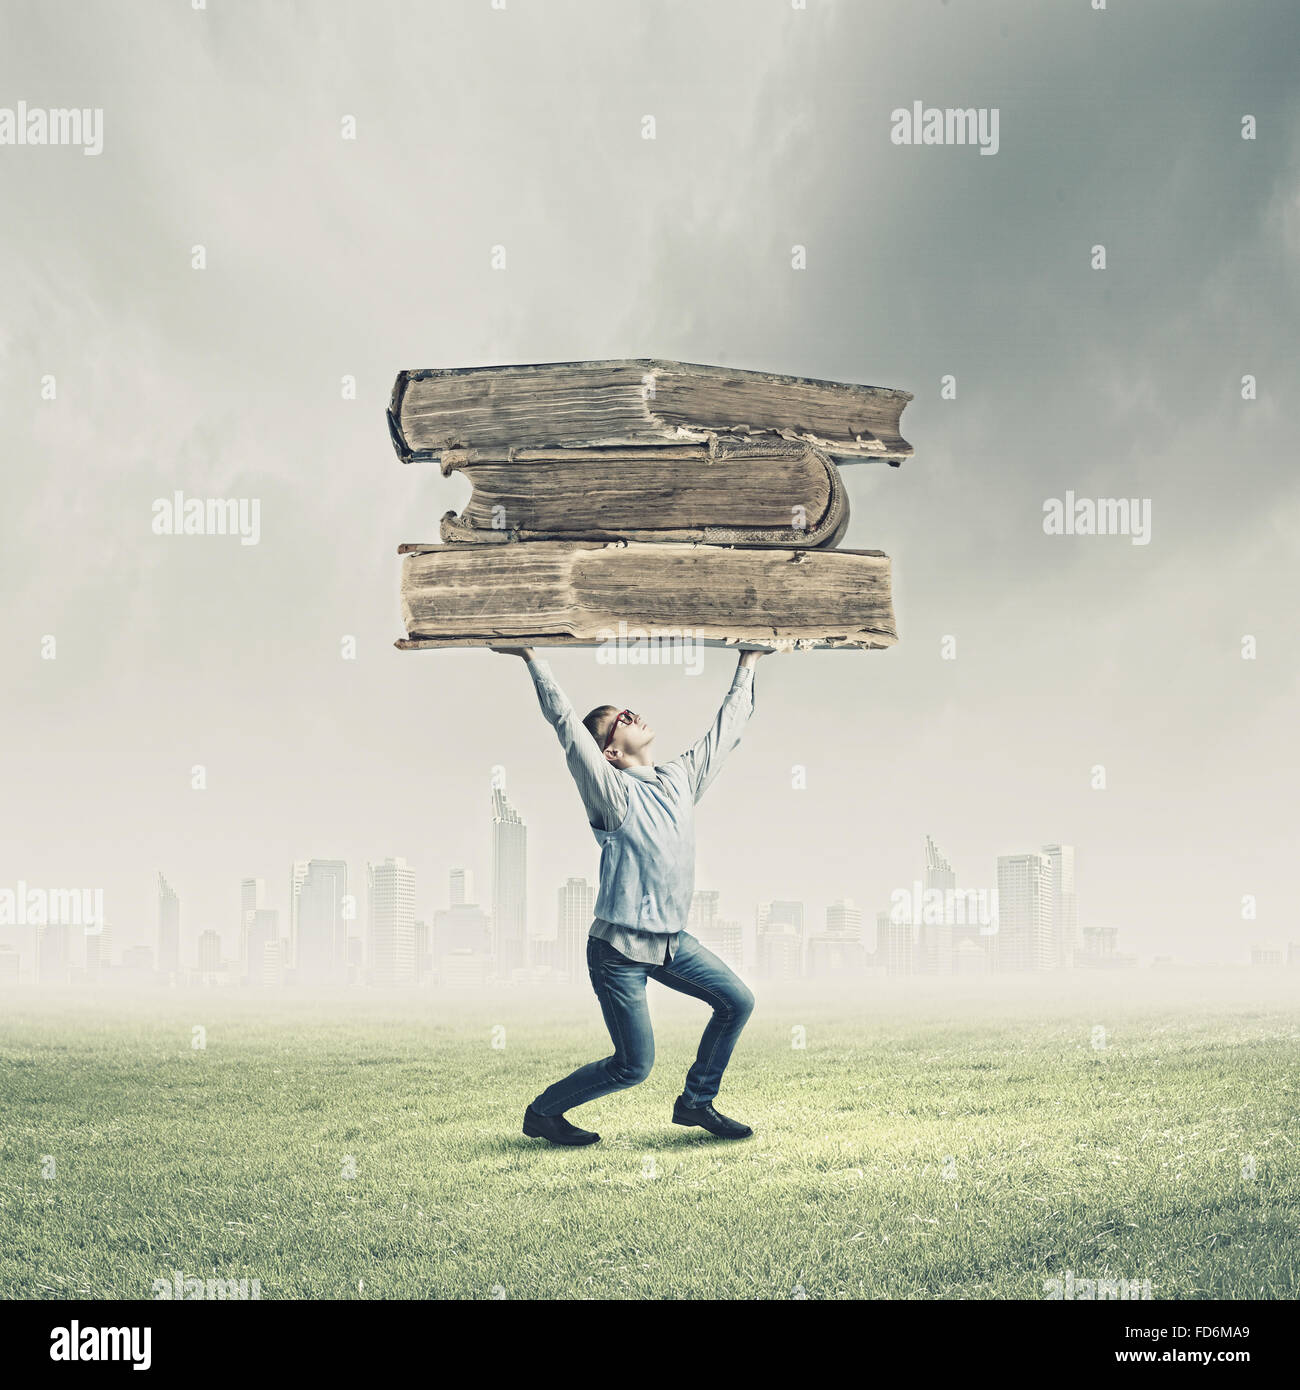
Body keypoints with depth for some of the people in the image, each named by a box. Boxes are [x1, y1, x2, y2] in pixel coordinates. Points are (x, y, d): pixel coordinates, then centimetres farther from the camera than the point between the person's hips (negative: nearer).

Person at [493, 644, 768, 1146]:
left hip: (671, 940, 7)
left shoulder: (682, 778, 5)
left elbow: (727, 728, 17)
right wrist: (531, 659, -27)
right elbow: (566, 724, -25)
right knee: (633, 1065, -3)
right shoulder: (615, 794, -15)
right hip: (619, 950, -7)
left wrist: (746, 667, 23)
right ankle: (543, 1112, 17)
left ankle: (696, 1101, 22)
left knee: (737, 1001, 4)